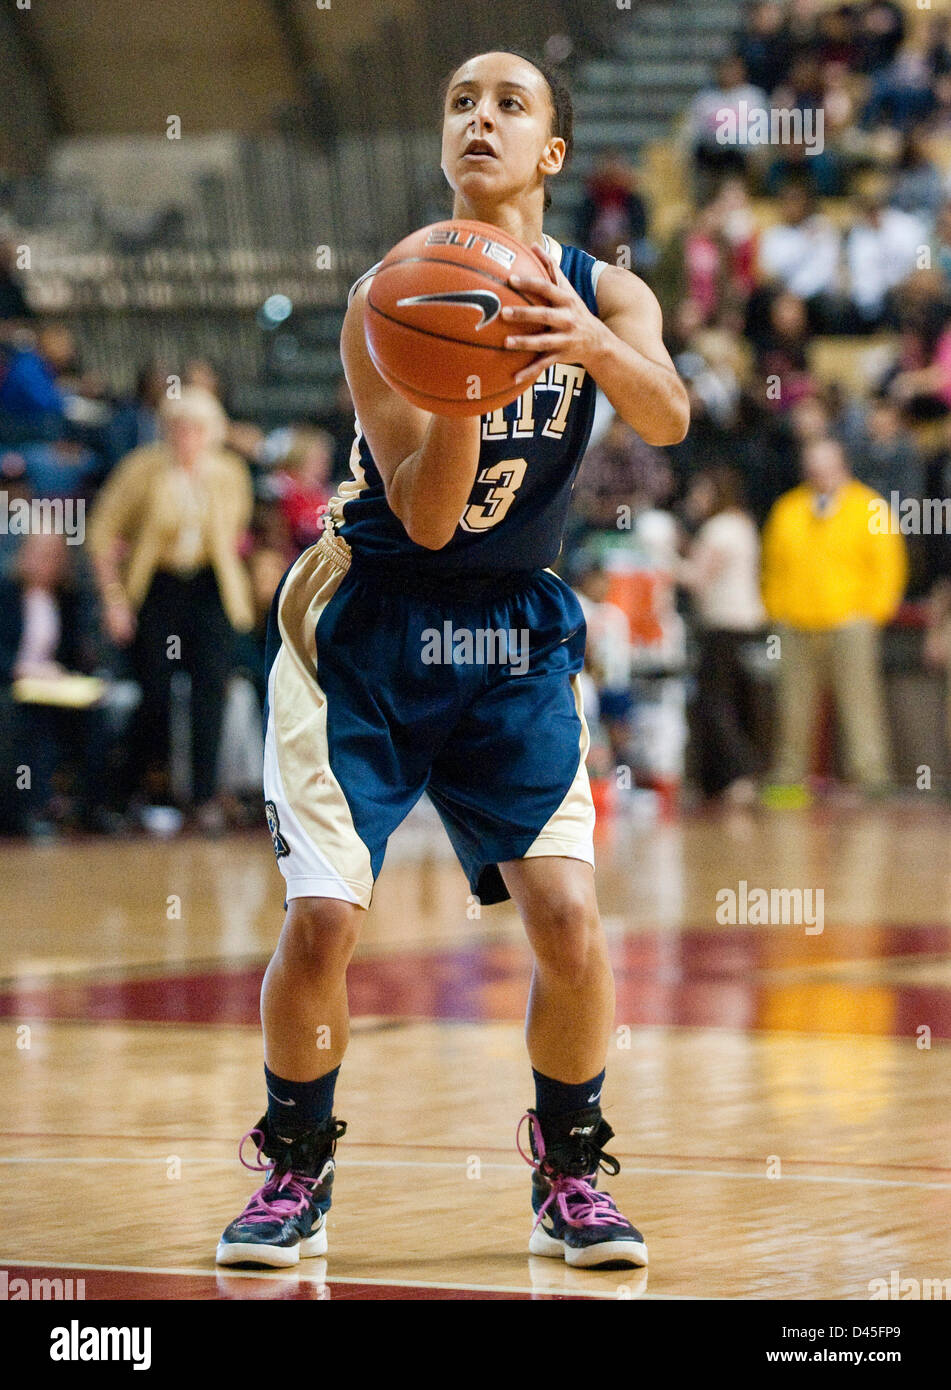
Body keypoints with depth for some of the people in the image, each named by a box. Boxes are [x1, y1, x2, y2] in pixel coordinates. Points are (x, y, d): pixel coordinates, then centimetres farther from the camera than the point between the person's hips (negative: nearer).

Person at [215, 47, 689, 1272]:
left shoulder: (603, 295, -7)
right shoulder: (389, 300, -13)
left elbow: (666, 420, -29)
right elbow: (425, 517, -20)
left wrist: (593, 345, -50)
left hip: (514, 636, 2)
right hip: (367, 630, -1)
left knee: (566, 916, -11)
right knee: (320, 921, -10)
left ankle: (569, 1171, 12)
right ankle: (295, 1171, 13)